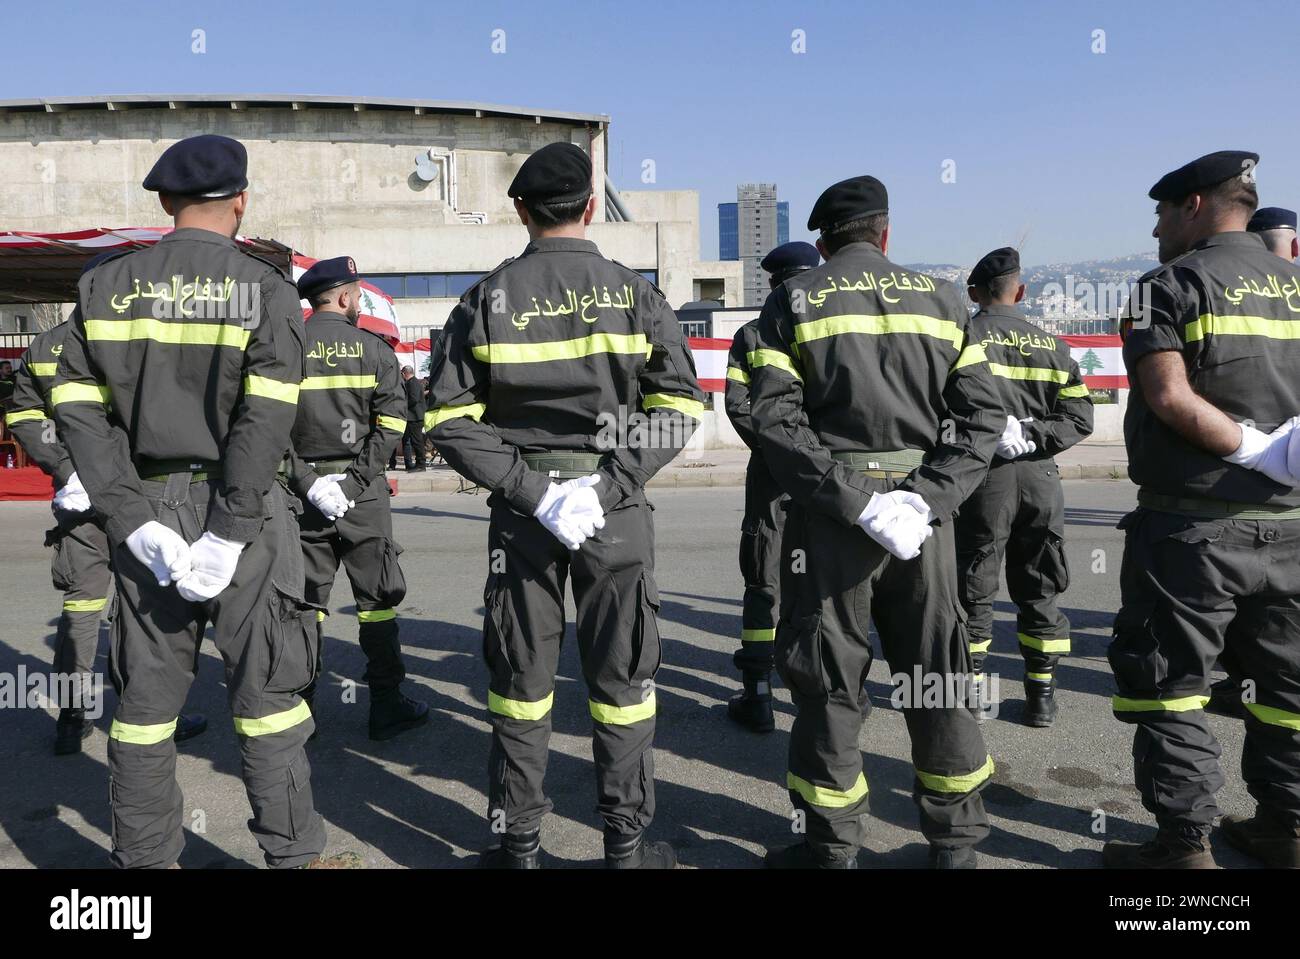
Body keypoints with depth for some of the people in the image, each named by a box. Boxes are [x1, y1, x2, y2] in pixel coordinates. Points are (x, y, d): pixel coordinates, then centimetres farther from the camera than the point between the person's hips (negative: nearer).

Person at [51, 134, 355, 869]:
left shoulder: (107, 286, 6)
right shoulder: (265, 289, -6)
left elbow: (78, 408, -1)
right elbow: (267, 420, -16)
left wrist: (135, 521, -5)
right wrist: (228, 535, -14)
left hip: (146, 506, 4)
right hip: (238, 509, -4)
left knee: (146, 692, 12)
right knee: (267, 690, 5)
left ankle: (146, 858, 24)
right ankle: (294, 855, 15)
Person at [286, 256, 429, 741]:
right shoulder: (374, 349, 0)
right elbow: (391, 422, -11)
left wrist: (307, 482, -7)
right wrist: (355, 476, -11)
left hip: (303, 493, 2)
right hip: (363, 492, -2)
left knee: (306, 600, 10)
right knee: (378, 597, 6)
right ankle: (387, 705, 11)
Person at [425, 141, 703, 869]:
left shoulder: (489, 297, 3)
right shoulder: (633, 292, 0)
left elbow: (451, 416, -4)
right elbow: (679, 404, -8)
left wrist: (530, 490, -8)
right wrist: (607, 487, -12)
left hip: (521, 507, 1)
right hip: (617, 508, -1)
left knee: (521, 681, 12)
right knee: (622, 680, 10)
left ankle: (519, 845, 23)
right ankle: (628, 846, 21)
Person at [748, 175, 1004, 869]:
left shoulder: (794, 302, 2)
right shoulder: (942, 299, 10)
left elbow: (775, 418, -12)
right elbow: (983, 416, 0)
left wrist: (853, 499, -14)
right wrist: (928, 497, -8)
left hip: (828, 514, -3)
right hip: (923, 510, 3)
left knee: (828, 681, 7)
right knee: (936, 674, 14)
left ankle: (832, 847, 18)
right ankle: (955, 841, 27)